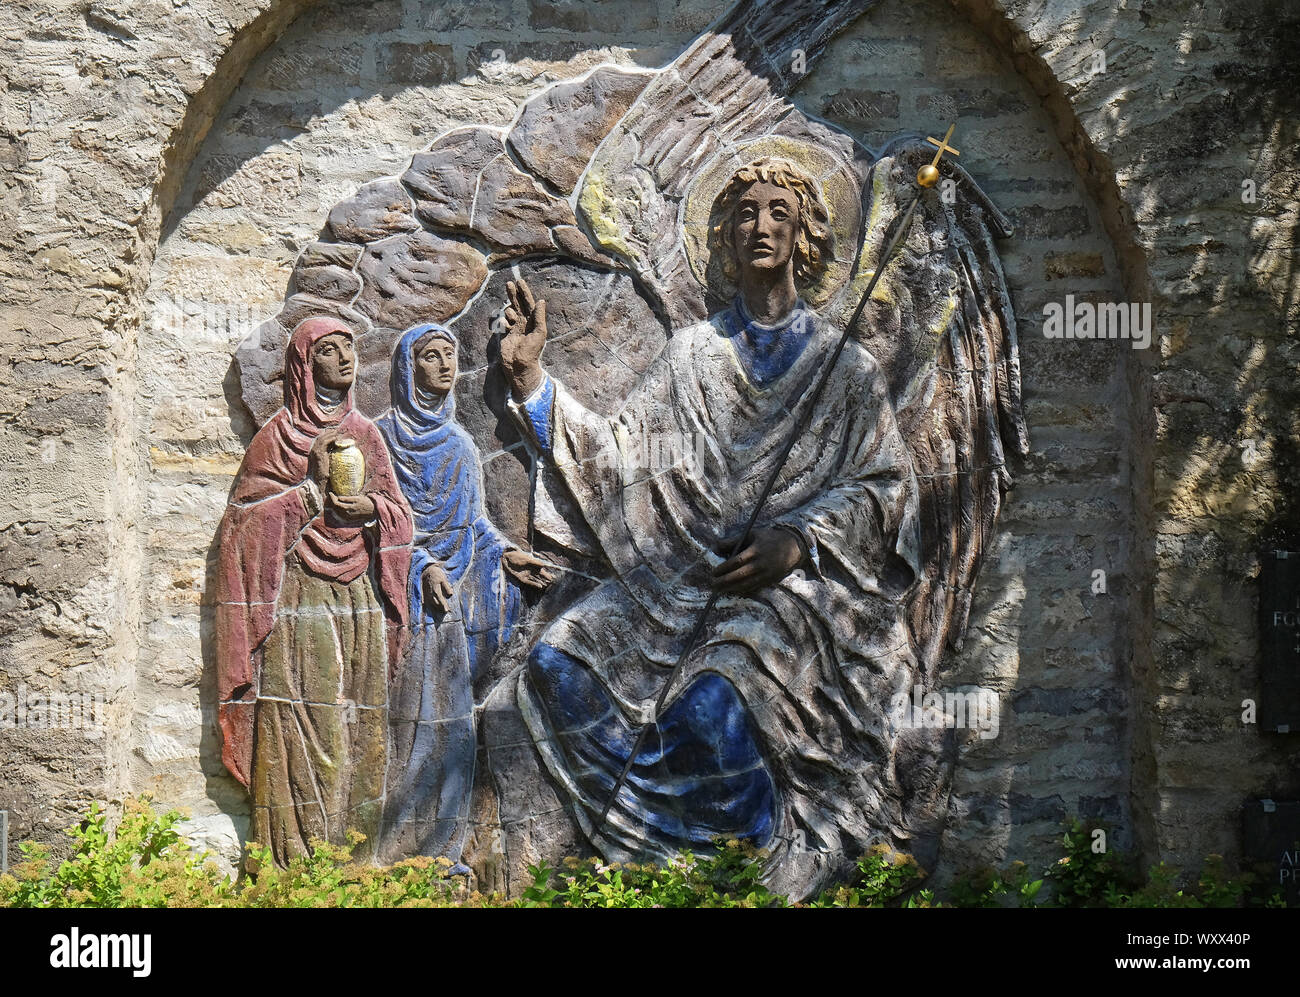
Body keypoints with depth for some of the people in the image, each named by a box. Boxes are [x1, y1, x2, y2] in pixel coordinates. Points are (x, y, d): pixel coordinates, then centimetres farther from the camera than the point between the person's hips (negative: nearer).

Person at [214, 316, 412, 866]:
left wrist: (370, 506, -5)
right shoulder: (278, 436, 2)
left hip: (359, 603, 5)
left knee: (359, 740, 3)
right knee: (302, 740, -9)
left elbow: (397, 513, 16)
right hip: (299, 604, -4)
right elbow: (249, 519, -5)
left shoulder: (365, 434, 15)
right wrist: (314, 485, -12)